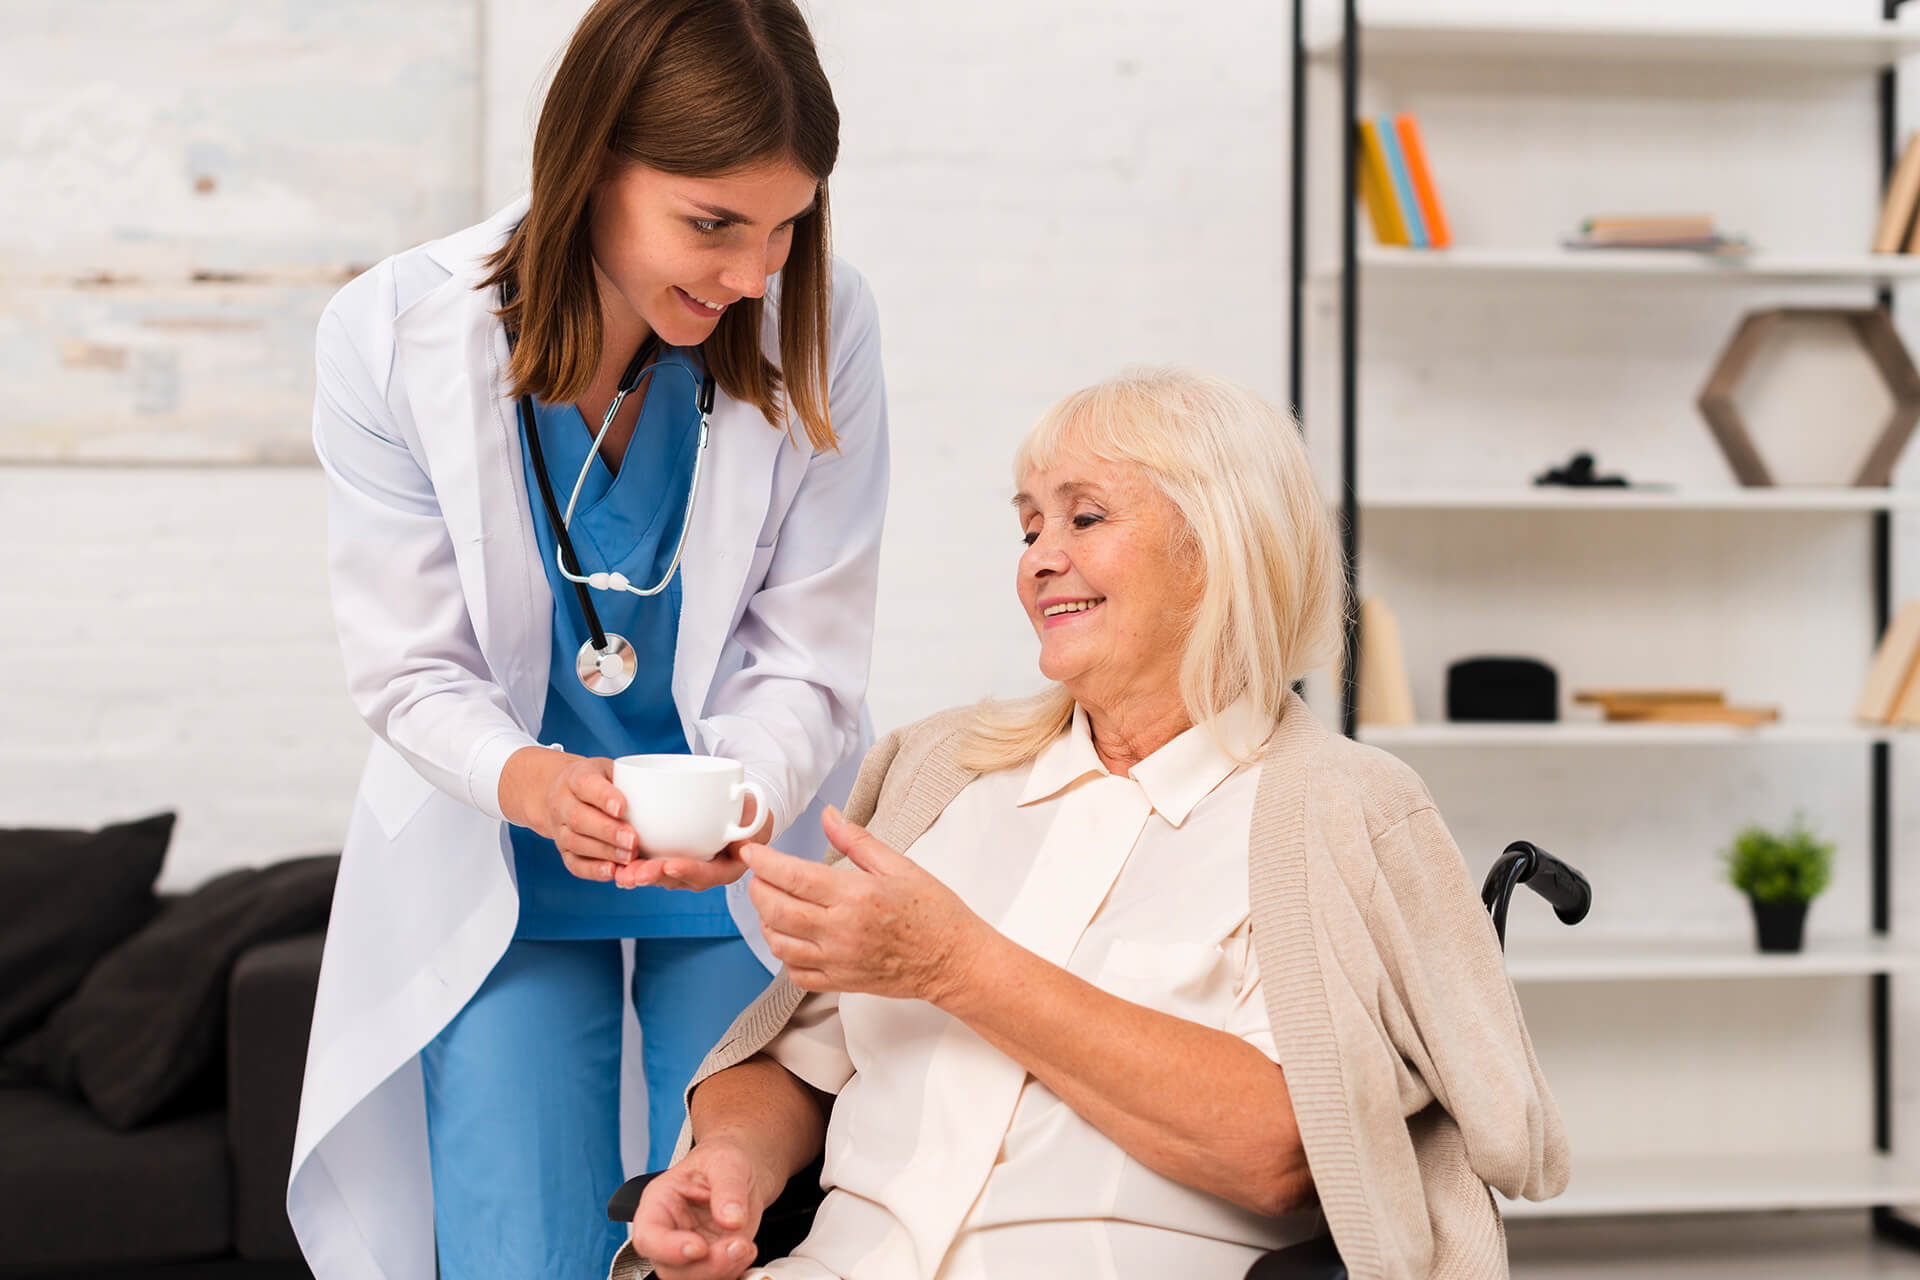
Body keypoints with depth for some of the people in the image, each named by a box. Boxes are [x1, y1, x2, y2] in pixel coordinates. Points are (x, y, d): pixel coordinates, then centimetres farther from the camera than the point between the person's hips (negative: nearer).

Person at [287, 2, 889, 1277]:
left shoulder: (822, 325, -17)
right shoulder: (393, 335, -17)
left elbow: (807, 660, -12)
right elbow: (411, 669, -12)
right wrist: (533, 784, -32)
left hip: (745, 878, 1)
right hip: (497, 874, 0)